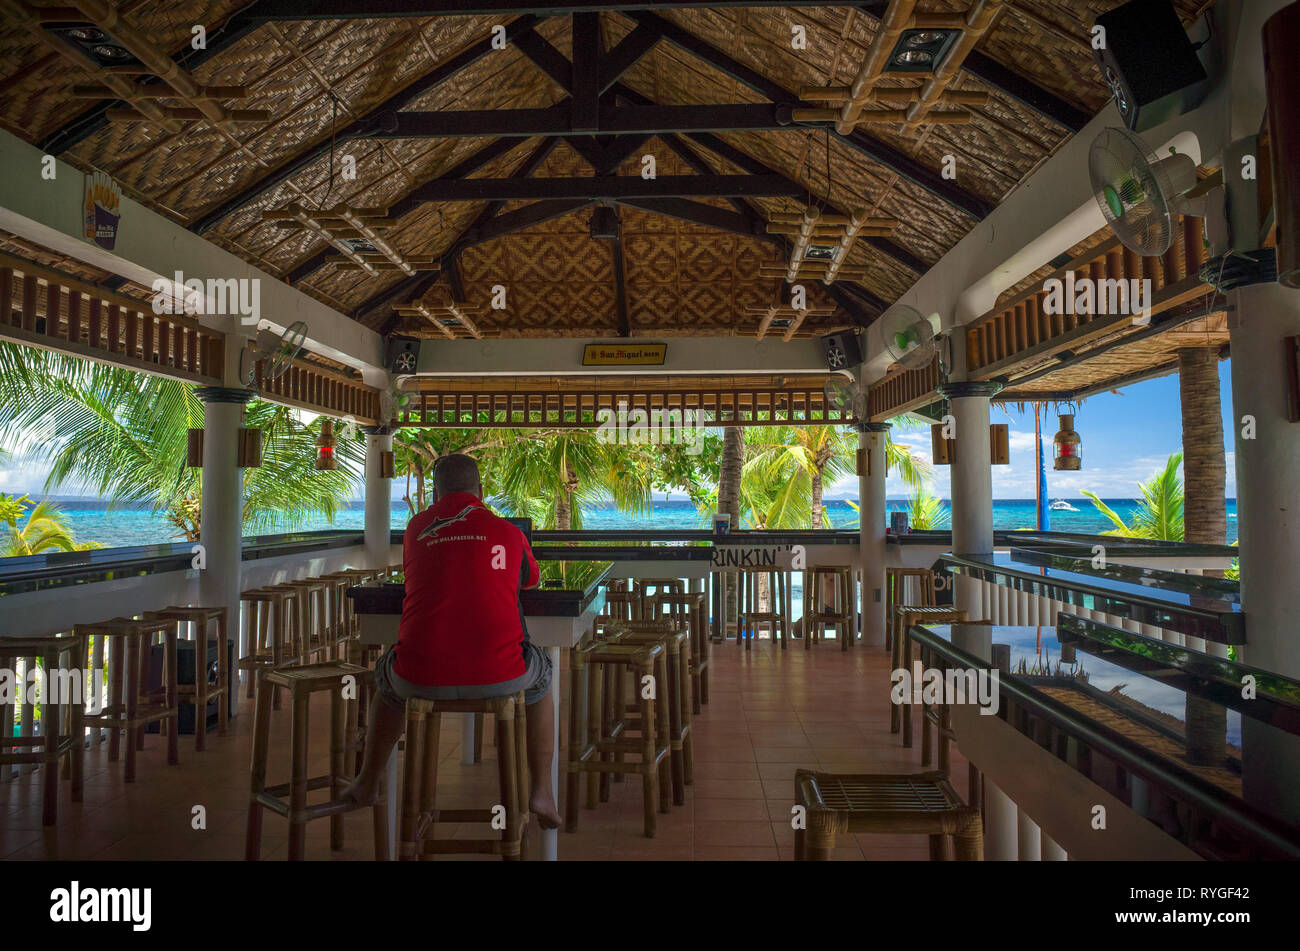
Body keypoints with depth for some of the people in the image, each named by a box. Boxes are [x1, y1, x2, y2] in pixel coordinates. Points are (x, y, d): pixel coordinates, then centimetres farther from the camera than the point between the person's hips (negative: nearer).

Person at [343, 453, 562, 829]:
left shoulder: (417, 527, 12)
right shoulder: (508, 531, 8)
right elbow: (531, 580, 30)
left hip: (423, 677, 2)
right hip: (499, 675, -1)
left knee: (389, 678, 37)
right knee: (540, 677, 33)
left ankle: (368, 783, 49)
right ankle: (542, 792, 28)